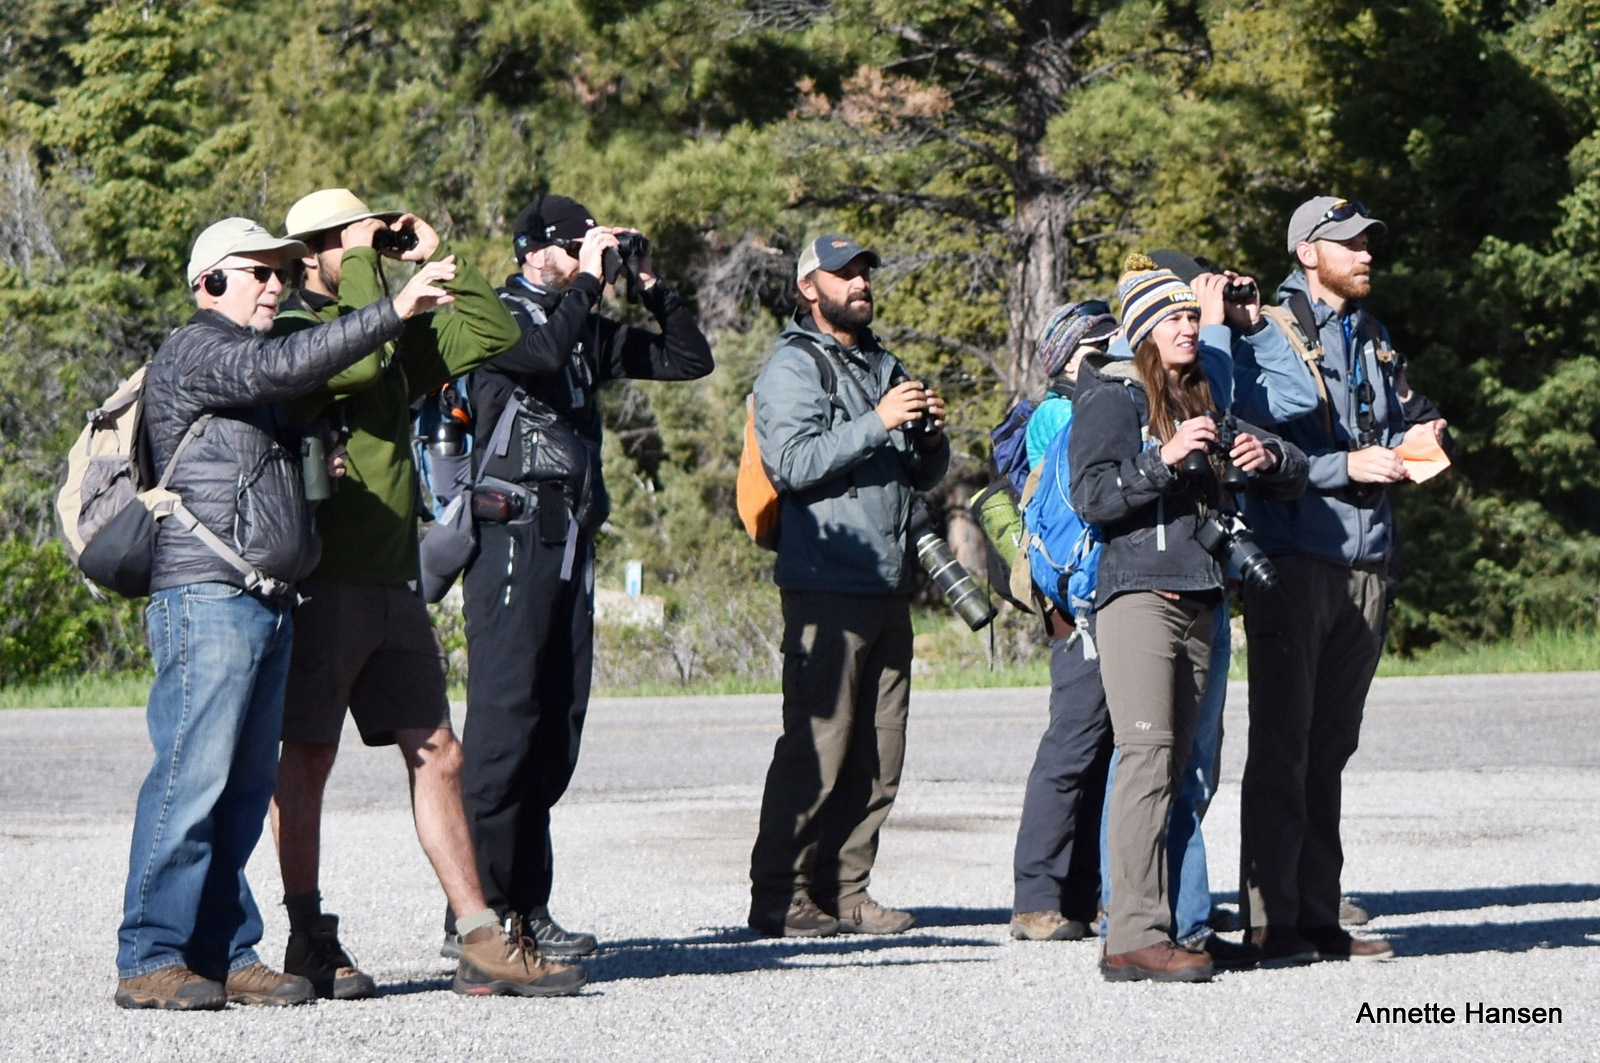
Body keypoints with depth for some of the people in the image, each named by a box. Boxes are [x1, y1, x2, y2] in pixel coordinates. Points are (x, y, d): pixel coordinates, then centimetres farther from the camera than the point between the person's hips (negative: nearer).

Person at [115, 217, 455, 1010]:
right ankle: (149, 960, -12)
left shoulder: (250, 365, 27)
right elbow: (285, 366, -18)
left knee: (246, 786, 6)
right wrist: (394, 311, -18)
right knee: (192, 775, -12)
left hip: (266, 603, 9)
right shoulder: (192, 351, -3)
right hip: (206, 594, -9)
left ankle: (222, 953, 7)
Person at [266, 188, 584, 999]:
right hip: (321, 586, -7)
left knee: (437, 755, 4)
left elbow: (495, 334, 15)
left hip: (391, 586, 7)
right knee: (307, 759, 1)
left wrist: (435, 261, 7)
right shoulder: (291, 333, -7)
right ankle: (309, 945, 10)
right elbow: (356, 358, -26)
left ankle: (483, 945, 5)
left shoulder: (397, 333, 15)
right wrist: (362, 267, -14)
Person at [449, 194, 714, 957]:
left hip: (571, 542, 8)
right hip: (512, 537, -8)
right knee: (504, 720, -11)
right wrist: (587, 282, -12)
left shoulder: (590, 331, 18)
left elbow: (690, 360, 20)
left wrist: (651, 290, 9)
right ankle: (473, 911, -11)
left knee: (556, 728, 6)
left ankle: (526, 906, 10)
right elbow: (542, 352, -23)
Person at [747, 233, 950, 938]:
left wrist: (930, 436, 4)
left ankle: (845, 891, 10)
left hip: (888, 588, 8)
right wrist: (878, 423, -18)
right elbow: (792, 461, -16)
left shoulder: (884, 367, 23)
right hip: (826, 587, -8)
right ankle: (780, 898, -8)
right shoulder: (793, 367, 0)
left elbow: (925, 477, 25)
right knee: (816, 748, -11)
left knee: (878, 757, 5)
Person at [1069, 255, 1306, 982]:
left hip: (1197, 602, 7)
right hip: (1137, 595, -7)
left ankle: (1144, 929, 3)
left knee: (1173, 768, 3)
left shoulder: (1205, 406, 22)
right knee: (1147, 759, -16)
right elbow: (1091, 496, -10)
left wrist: (1268, 459, 1)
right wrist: (1164, 460, -20)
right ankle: (1136, 936, -20)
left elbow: (1293, 478, 23)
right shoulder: (1113, 400, 2)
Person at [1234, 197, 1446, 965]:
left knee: (1330, 747, 10)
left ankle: (1318, 916, 14)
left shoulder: (1372, 340, 19)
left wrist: (1413, 444, 2)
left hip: (1364, 564, 7)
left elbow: (1392, 427, 24)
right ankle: (1271, 922, -4)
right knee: (1281, 744, -5)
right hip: (1292, 558, -7)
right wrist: (1345, 465, -18)